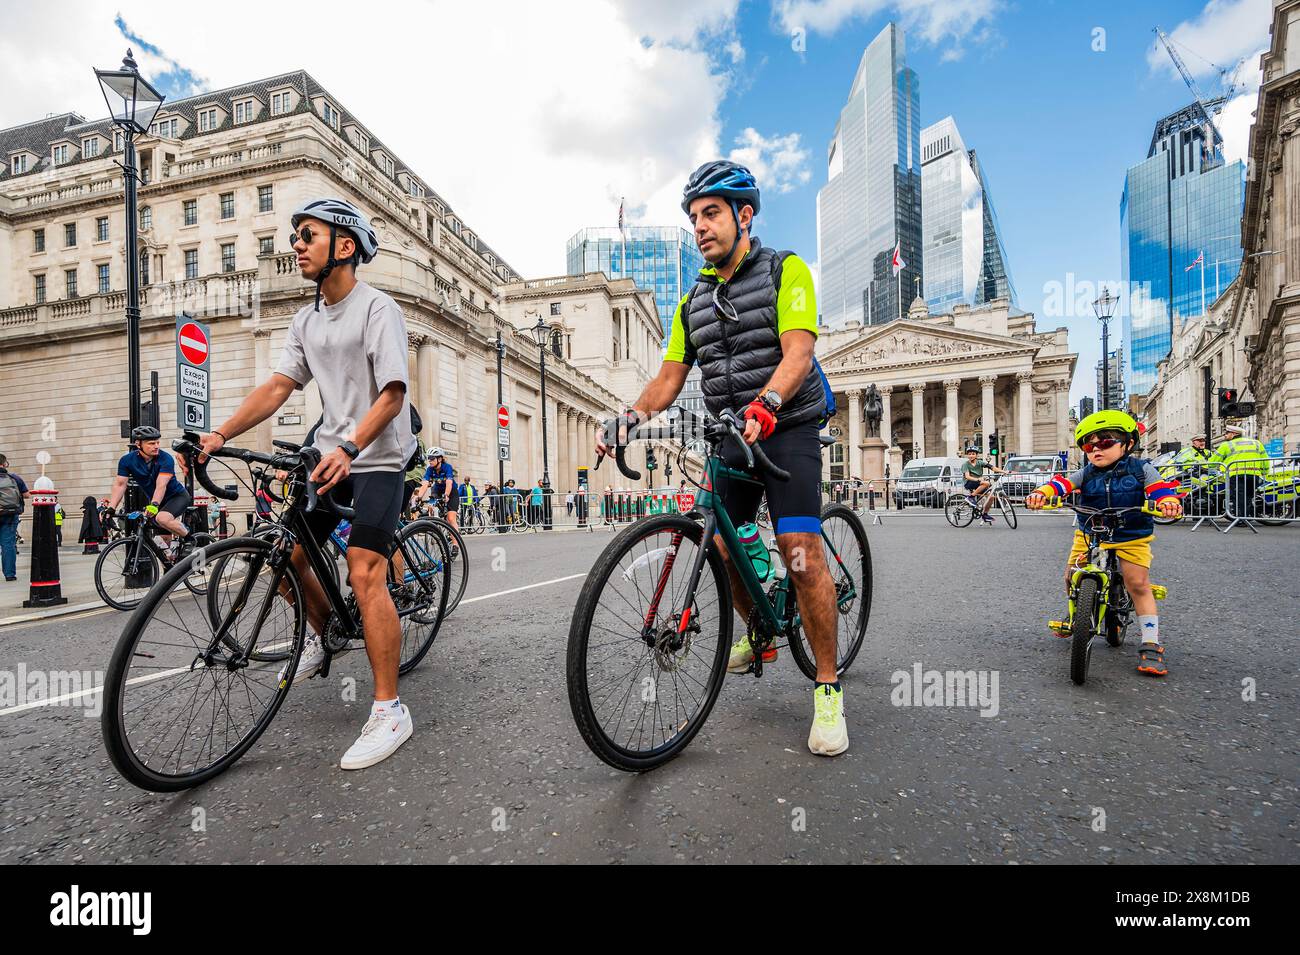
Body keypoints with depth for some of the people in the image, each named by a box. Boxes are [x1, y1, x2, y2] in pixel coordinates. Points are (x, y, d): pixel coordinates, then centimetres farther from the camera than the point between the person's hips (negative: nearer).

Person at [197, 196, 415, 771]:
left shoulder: (378, 308, -11)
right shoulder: (306, 320, 12)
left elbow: (392, 394, -21)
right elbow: (278, 386, 6)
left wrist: (350, 449, -34)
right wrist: (221, 434, -7)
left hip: (378, 457, -8)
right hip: (330, 453, 8)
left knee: (364, 573, -17)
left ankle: (390, 711, -9)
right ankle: (323, 637, 35)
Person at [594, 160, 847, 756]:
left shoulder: (785, 270, -2)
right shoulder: (694, 300, 14)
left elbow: (797, 352, -17)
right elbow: (670, 377, 8)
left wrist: (765, 404, -36)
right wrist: (629, 417, -11)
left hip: (786, 430, -5)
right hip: (730, 439, 6)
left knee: (801, 552, -18)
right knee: (721, 548, 4)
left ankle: (828, 688, -2)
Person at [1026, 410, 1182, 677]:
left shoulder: (1141, 469, -3)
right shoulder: (1086, 474, -1)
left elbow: (1159, 487, -15)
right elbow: (1062, 483, -15)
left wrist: (1168, 501, -39)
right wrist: (1042, 493, -37)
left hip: (1131, 536, -2)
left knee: (1138, 584, -11)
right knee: (1072, 577, -4)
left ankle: (1151, 644, 1)